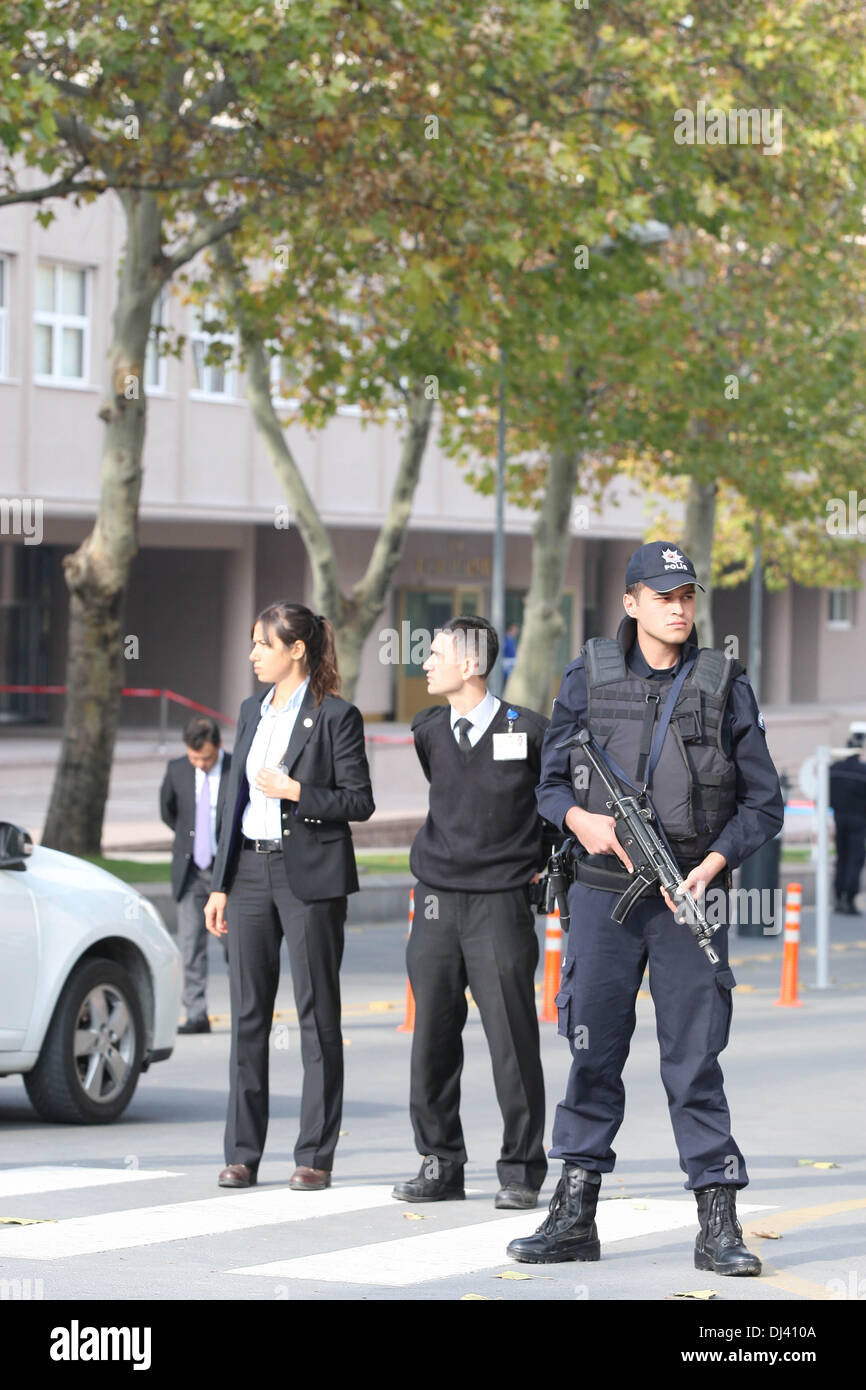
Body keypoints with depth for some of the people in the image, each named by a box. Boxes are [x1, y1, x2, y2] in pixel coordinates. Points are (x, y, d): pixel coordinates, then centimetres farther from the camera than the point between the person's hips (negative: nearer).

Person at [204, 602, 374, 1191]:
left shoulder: (336, 716, -6)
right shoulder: (253, 712, 14)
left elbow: (360, 801, -6)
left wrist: (296, 791, -17)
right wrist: (221, 884, 13)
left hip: (310, 876, -6)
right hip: (251, 872, 6)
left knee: (318, 1017, -1)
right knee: (248, 1015, 5)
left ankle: (315, 1157, 2)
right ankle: (243, 1154, 9)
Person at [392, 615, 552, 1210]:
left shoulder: (527, 731, -4)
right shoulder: (429, 732, 9)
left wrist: (545, 860, 11)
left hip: (502, 900, -4)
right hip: (438, 903, 5)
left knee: (513, 1040, -4)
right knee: (433, 1038, 4)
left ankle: (521, 1170, 3)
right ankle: (441, 1165, 12)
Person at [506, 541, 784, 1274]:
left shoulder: (724, 684, 3)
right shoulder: (588, 676, 5)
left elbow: (763, 801, 4)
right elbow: (551, 780, 10)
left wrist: (710, 866, -11)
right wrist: (580, 818, -12)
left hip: (689, 895, -1)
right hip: (602, 891, 1)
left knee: (695, 1060, -3)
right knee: (593, 1054, 5)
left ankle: (718, 1225, 1)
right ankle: (574, 1215, 13)